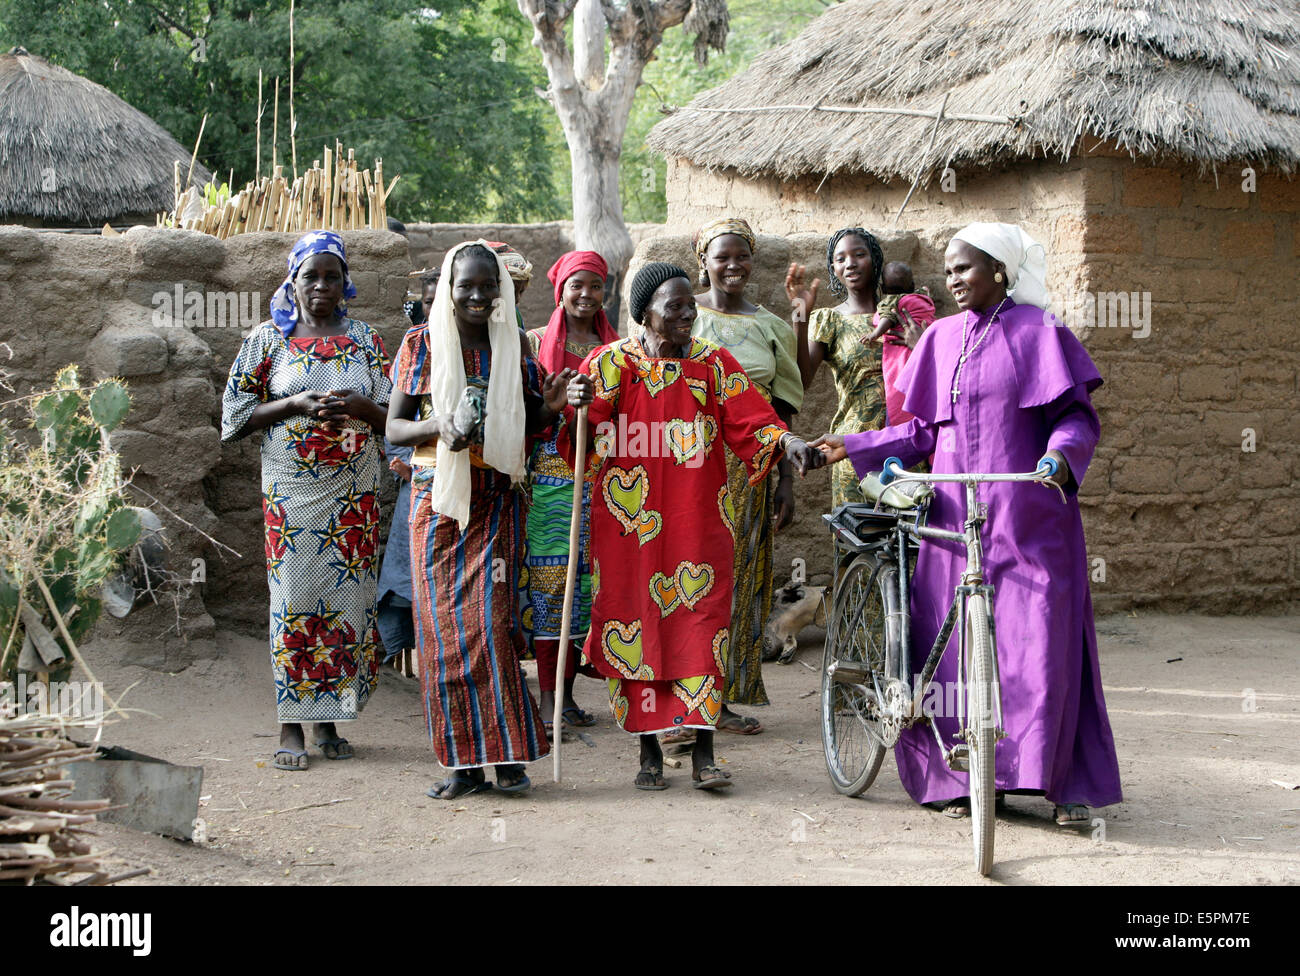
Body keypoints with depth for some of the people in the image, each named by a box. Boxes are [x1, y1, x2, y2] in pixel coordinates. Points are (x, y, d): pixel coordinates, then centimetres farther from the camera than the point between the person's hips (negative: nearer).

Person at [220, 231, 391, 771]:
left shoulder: (365, 340, 9)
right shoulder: (268, 339, 5)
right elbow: (237, 413, 3)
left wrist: (359, 406, -12)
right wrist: (295, 405, -12)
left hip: (354, 492, 2)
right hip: (291, 491, -2)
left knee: (347, 598, 0)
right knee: (294, 599, -5)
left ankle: (329, 720, 11)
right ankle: (291, 726, 2)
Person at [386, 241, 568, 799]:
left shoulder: (514, 345, 8)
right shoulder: (422, 343, 3)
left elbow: (526, 424, 14)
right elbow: (394, 427, 3)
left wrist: (550, 408, -8)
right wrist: (439, 426, -16)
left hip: (497, 500, 0)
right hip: (438, 498, 0)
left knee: (490, 620, -10)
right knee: (442, 626, -2)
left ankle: (505, 753, 0)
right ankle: (463, 763, 5)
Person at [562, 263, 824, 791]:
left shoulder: (715, 365, 8)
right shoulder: (613, 362, 3)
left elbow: (753, 421, -1)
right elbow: (584, 438, -4)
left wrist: (789, 441, -21)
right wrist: (576, 408, -26)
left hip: (697, 520, 1)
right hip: (631, 522, -1)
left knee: (700, 625, -3)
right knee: (637, 624, 2)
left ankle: (703, 754, 1)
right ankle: (649, 752, 13)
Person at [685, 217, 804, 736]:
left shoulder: (770, 328, 11)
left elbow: (781, 414, 11)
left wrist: (786, 482, 5)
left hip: (749, 472, 4)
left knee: (739, 576, 5)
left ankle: (724, 696, 14)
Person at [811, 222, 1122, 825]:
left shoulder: (1036, 333, -1)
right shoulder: (942, 337, 12)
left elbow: (1077, 415, -3)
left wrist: (1060, 454, -23)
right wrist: (856, 446, 12)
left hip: (1027, 514, -4)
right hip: (954, 512, 5)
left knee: (1042, 641, -7)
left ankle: (1071, 784, 3)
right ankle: (965, 776, 14)